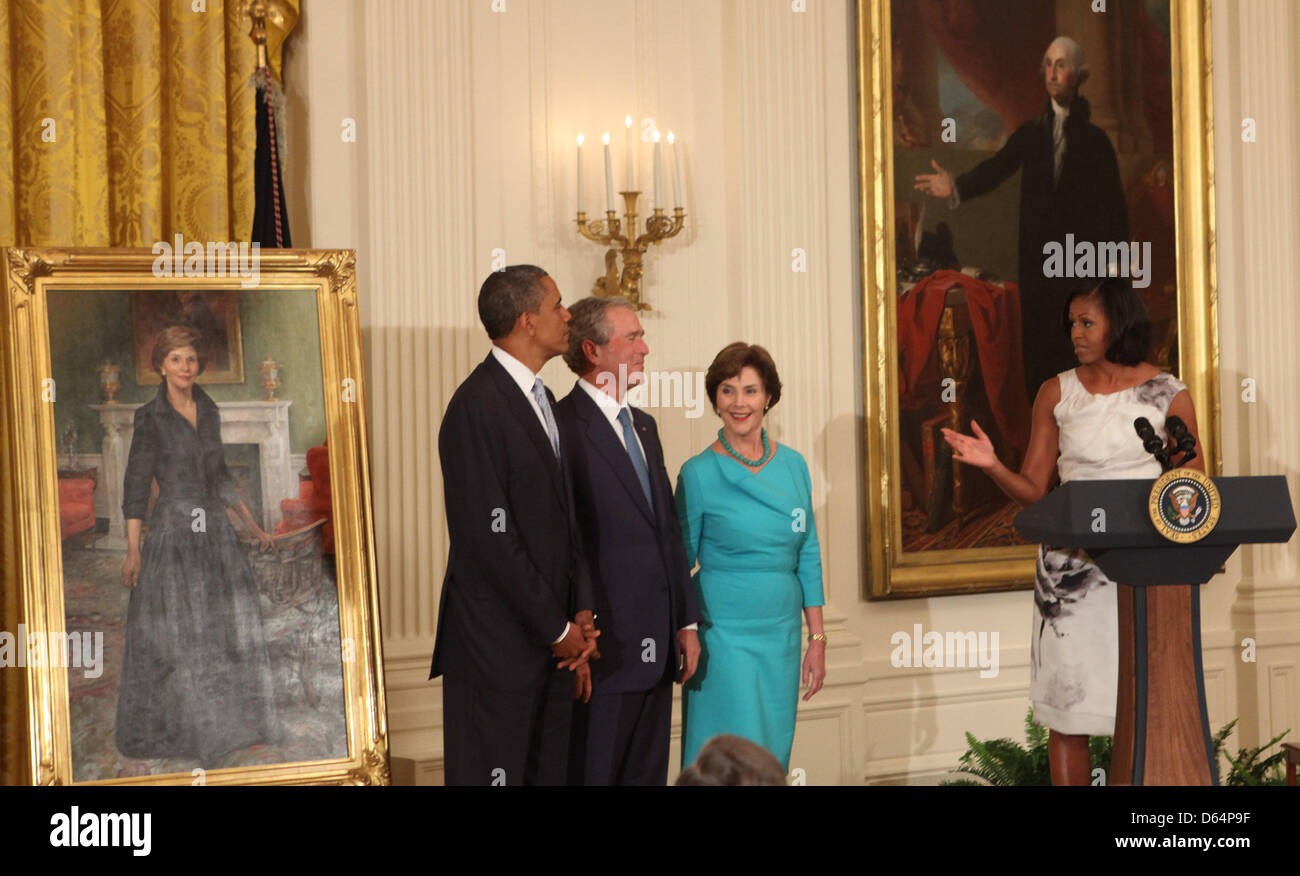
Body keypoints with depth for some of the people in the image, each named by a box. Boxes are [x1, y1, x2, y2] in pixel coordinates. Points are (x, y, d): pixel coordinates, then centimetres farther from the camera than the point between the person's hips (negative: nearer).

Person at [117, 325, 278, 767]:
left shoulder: (209, 412, 7)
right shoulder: (149, 417, -9)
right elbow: (136, 485, -9)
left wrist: (251, 524, 15)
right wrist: (133, 549, -13)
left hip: (215, 531, 6)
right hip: (172, 532, -6)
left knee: (229, 627, 11)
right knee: (170, 635, 0)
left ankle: (234, 723, 23)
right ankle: (154, 729, 15)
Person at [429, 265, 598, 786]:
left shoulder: (542, 399, 14)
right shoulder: (478, 406, -15)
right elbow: (491, 539, -18)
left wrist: (581, 610, 4)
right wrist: (556, 629, -11)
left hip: (552, 640, 9)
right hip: (499, 642, -8)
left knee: (548, 770, 12)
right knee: (494, 770, -1)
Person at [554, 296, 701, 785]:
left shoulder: (644, 425, 16)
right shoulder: (564, 427, -12)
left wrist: (687, 622, 14)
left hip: (657, 650, 8)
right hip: (604, 651, -8)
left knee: (648, 774, 13)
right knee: (590, 774, 1)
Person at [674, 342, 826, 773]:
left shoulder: (793, 466, 6)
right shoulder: (698, 474, -7)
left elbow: (808, 556, 10)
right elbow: (680, 564, -1)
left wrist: (817, 639, 8)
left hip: (782, 635, 5)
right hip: (725, 636, -5)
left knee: (775, 757, 9)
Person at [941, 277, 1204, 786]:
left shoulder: (1167, 395, 2)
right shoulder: (1057, 393, 5)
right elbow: (1033, 491, 4)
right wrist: (992, 466, -15)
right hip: (1073, 569, 1)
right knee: (1067, 711, 0)